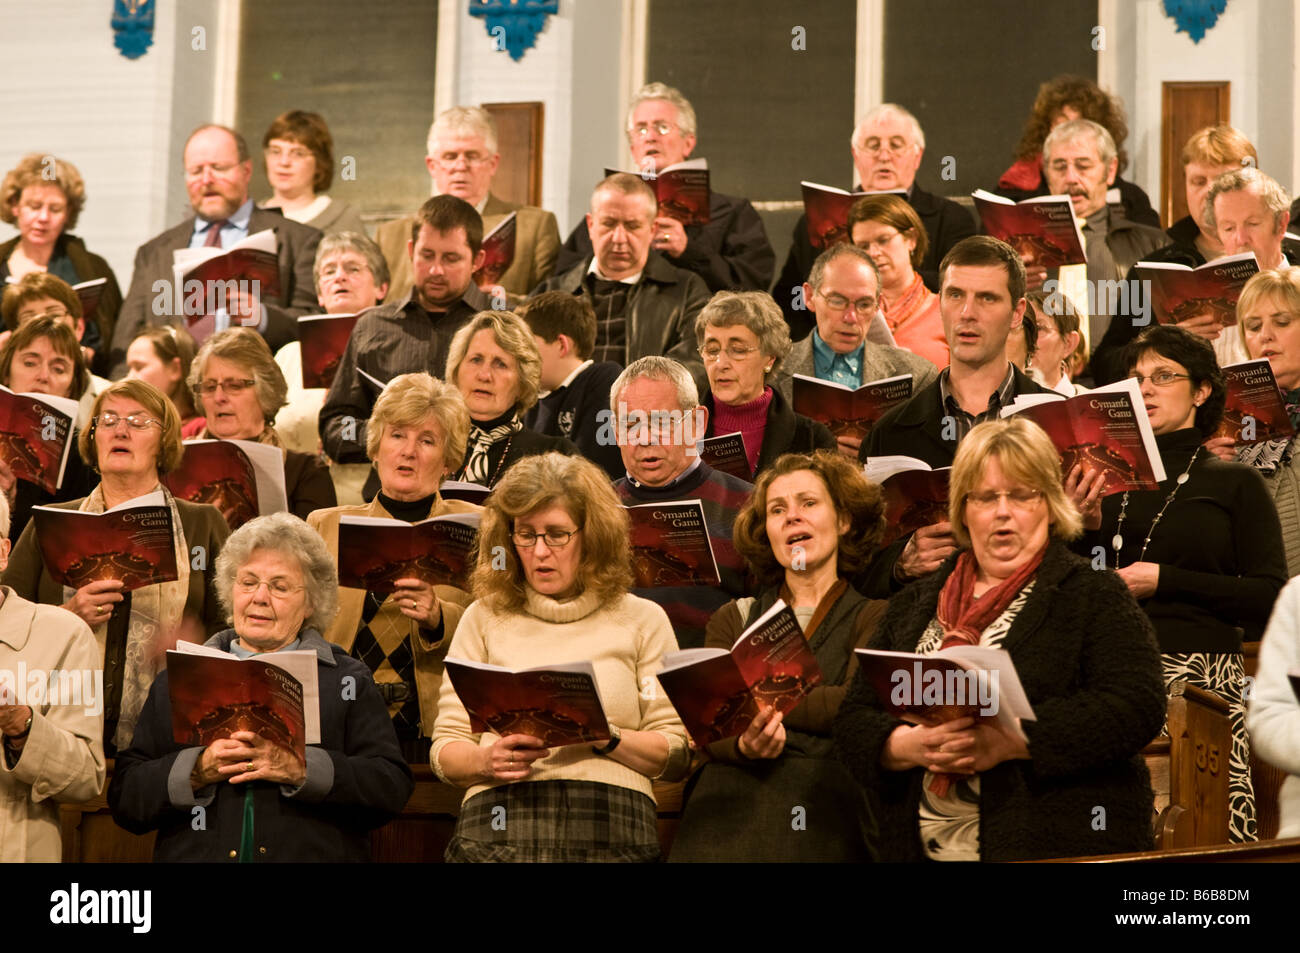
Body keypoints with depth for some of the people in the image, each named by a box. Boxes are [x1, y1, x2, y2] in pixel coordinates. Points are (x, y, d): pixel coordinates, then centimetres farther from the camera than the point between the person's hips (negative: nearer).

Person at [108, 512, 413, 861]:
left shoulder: (348, 679, 13)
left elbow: (392, 787, 1)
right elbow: (124, 798, 9)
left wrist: (300, 769, -9)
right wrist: (197, 770, -6)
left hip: (311, 855, -2)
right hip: (195, 854, 2)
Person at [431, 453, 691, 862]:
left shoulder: (642, 620, 15)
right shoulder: (483, 617, 17)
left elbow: (676, 755, 11)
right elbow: (445, 750, 14)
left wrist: (604, 737, -5)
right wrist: (487, 760, -6)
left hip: (610, 826, -1)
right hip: (498, 824, 1)